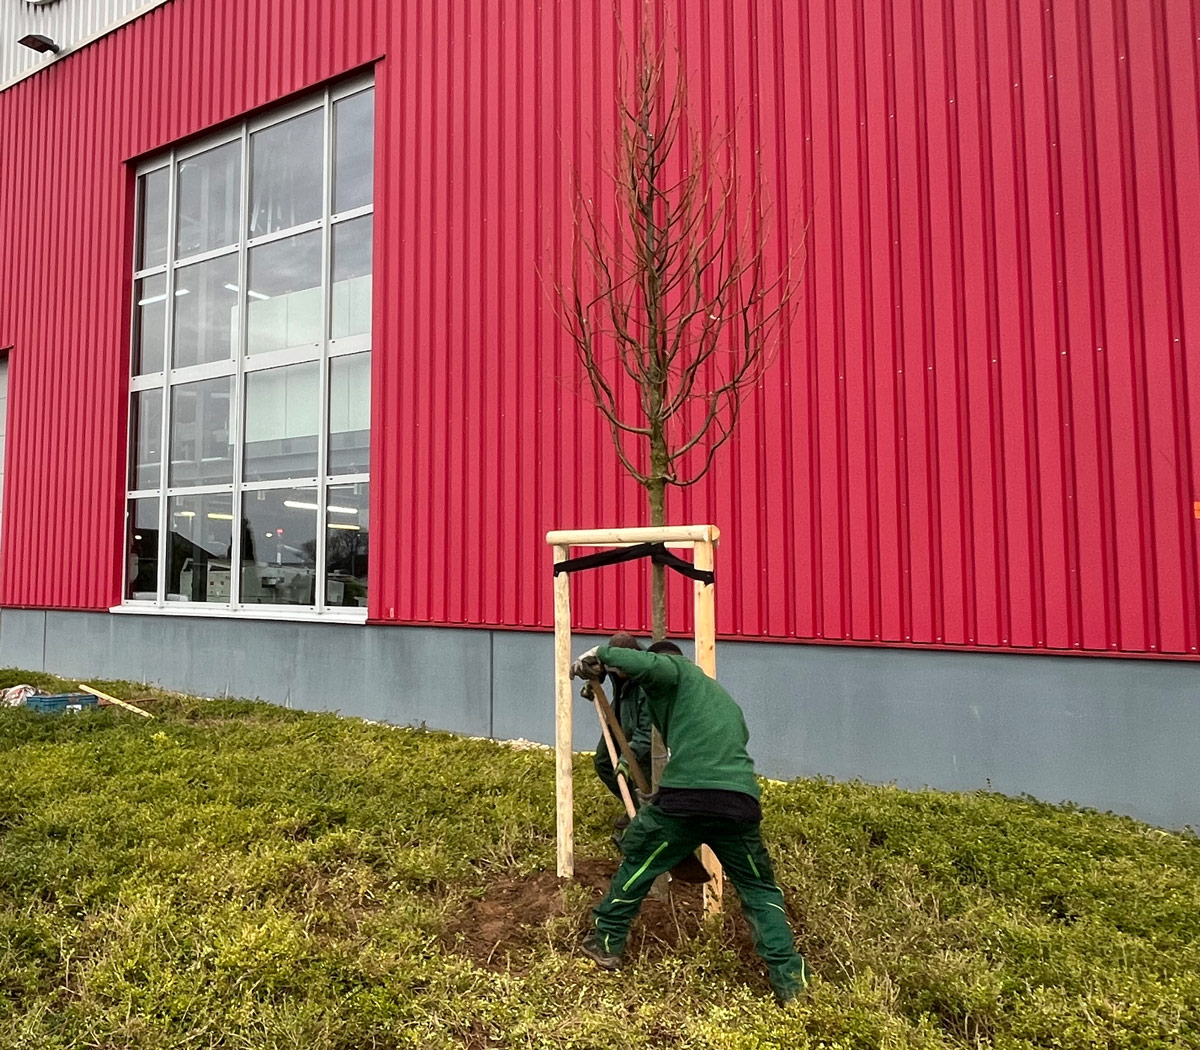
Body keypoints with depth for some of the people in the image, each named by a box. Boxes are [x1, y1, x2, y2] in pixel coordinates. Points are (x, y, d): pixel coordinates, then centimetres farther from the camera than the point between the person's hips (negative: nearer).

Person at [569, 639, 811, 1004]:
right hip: (740, 800, 5)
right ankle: (789, 979, 16)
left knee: (637, 864, 20)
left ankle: (606, 942, 33)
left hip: (687, 794, -5)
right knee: (760, 890, 23)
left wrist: (599, 655, 4)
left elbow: (645, 665, -12)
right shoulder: (728, 701, 34)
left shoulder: (677, 670, 12)